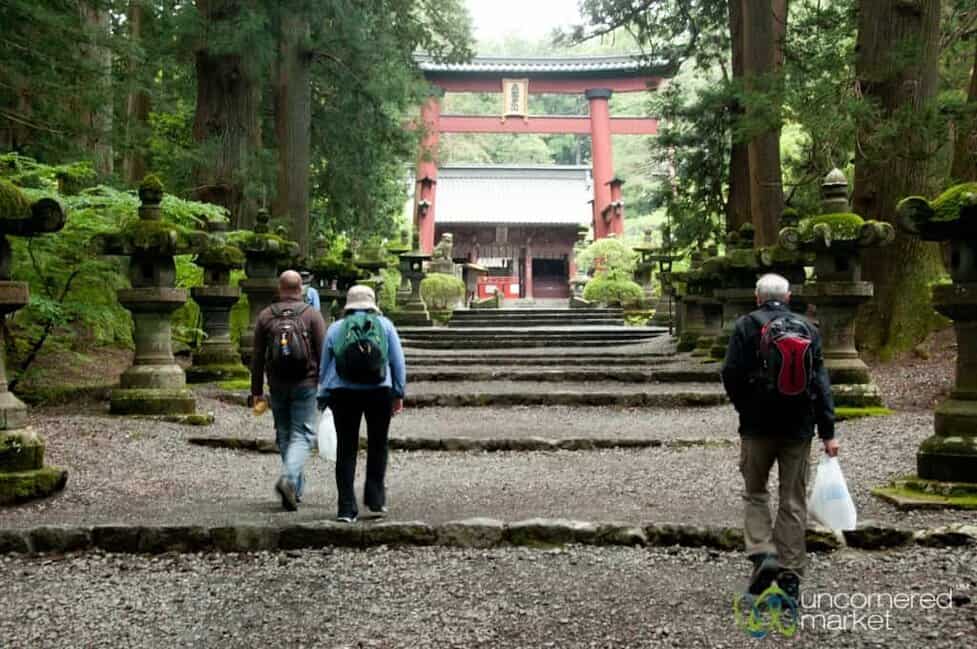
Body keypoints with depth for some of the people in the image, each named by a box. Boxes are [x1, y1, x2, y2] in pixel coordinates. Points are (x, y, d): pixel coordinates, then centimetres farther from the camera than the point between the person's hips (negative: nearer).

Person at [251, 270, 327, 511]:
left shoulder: (265, 316, 4)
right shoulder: (312, 315, -3)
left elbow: (257, 357, 4)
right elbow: (323, 354, -5)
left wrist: (256, 391, 9)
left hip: (277, 386, 3)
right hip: (305, 384, -2)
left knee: (284, 435, 13)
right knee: (302, 435, 0)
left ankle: (296, 488, 18)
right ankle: (288, 479, -22)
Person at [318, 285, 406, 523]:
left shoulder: (335, 328, 8)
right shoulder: (385, 325, 6)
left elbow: (324, 367, 9)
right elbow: (398, 362, 5)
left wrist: (323, 399, 14)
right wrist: (398, 394, 10)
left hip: (343, 394, 0)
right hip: (379, 393, 0)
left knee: (346, 449, 5)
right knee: (377, 446, 13)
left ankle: (347, 508, 3)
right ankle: (375, 501, 12)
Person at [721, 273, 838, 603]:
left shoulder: (747, 326, -5)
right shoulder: (807, 328, 5)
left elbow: (731, 375, -9)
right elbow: (821, 384, 2)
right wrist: (827, 432, 2)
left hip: (758, 426, -2)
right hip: (799, 427, 3)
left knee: (755, 493, 14)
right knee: (794, 501, 8)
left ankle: (763, 553, -4)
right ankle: (790, 575, 11)